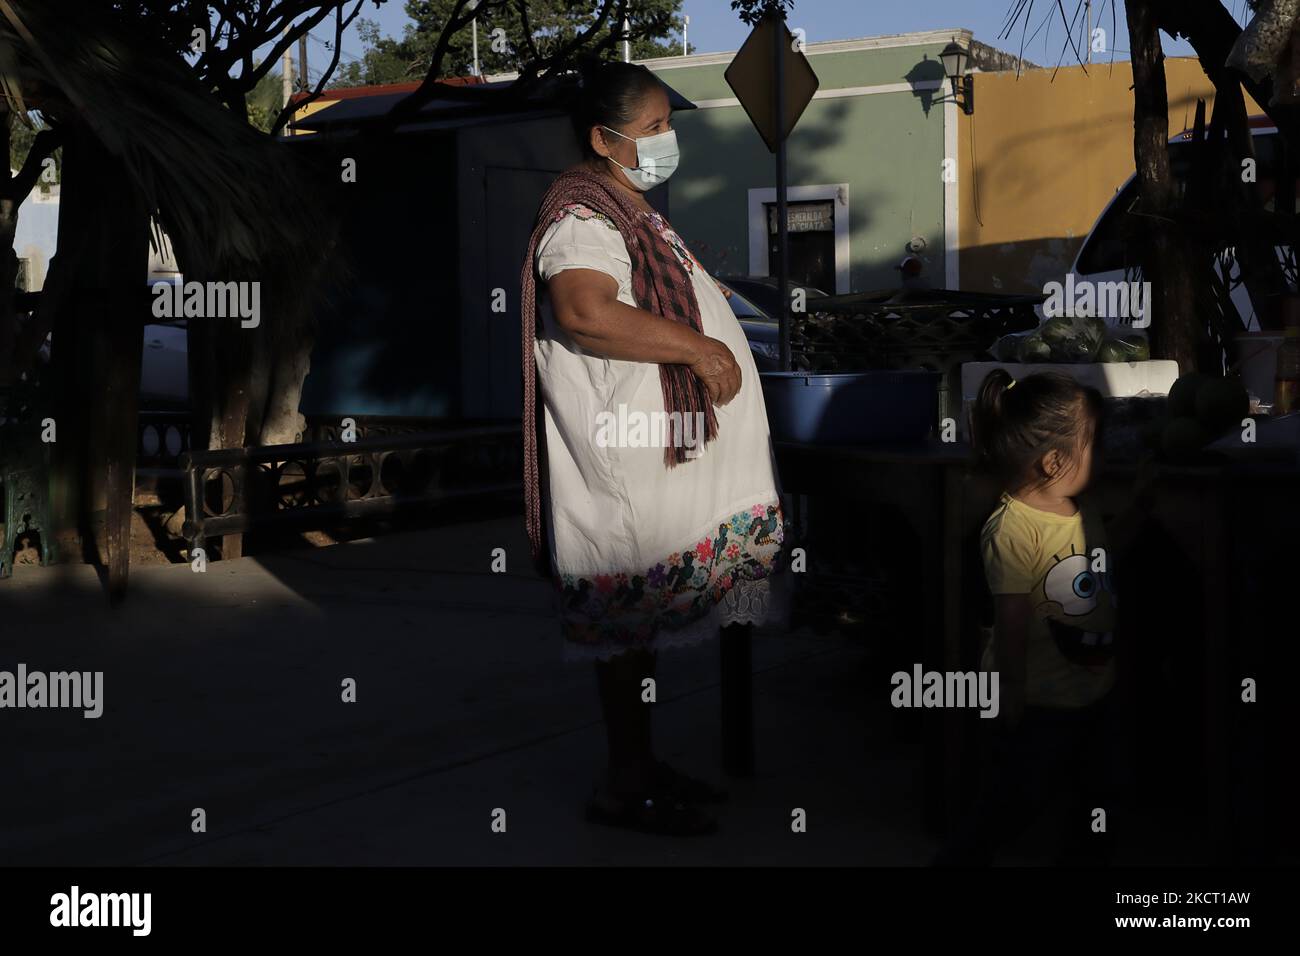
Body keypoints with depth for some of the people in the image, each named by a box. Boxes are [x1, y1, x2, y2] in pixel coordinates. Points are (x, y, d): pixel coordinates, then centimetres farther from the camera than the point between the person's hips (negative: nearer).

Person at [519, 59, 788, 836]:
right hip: (630, 459, -10)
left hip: (666, 456, 10)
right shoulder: (582, 214, -14)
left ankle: (643, 766, 24)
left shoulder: (632, 213, 20)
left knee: (642, 621, 15)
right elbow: (584, 312, -32)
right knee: (634, 620, -4)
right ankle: (627, 786, 6)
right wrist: (698, 347, -28)